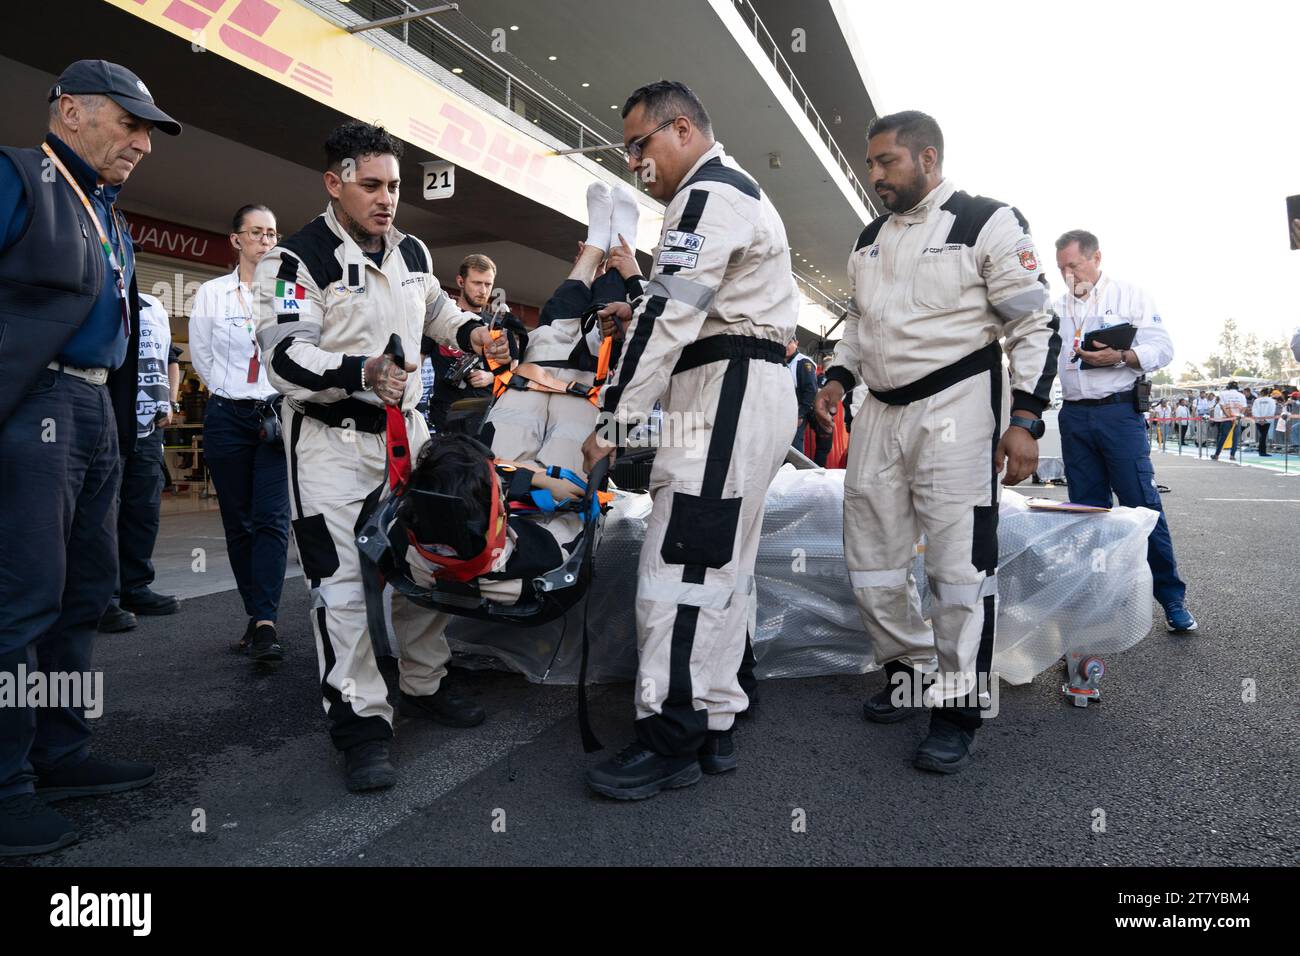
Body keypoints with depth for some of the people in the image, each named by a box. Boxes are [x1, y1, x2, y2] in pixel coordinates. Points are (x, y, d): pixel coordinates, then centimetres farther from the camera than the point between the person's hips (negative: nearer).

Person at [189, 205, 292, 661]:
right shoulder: (211, 293, 6)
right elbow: (201, 356, 14)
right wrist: (232, 391, 12)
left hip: (278, 416, -1)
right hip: (228, 417, 2)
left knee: (272, 520, -12)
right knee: (239, 523, 5)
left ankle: (266, 623, -15)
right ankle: (255, 617, 15)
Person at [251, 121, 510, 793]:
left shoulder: (413, 253, 11)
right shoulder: (297, 260, -11)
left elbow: (434, 309, 30)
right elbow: (285, 358, -21)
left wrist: (473, 333, 9)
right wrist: (361, 372, -38)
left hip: (405, 428, 7)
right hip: (332, 441, -6)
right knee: (342, 583, -9)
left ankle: (425, 686, 29)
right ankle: (362, 725, 2)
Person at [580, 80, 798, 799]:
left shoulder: (708, 196, -8)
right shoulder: (739, 191, 27)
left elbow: (668, 318, -18)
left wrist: (611, 422, -17)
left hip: (727, 391, -11)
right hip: (746, 394, 11)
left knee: (681, 566, -11)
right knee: (719, 566, 10)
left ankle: (671, 739, -4)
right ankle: (712, 726, 17)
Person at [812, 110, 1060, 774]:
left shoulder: (987, 223, -4)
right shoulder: (870, 239, 16)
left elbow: (1034, 326, -6)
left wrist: (1025, 419, -14)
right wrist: (839, 377, 7)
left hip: (955, 405, -6)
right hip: (879, 412, 7)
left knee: (959, 566, -6)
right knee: (871, 560, 9)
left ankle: (959, 709, 9)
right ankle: (908, 671, 29)